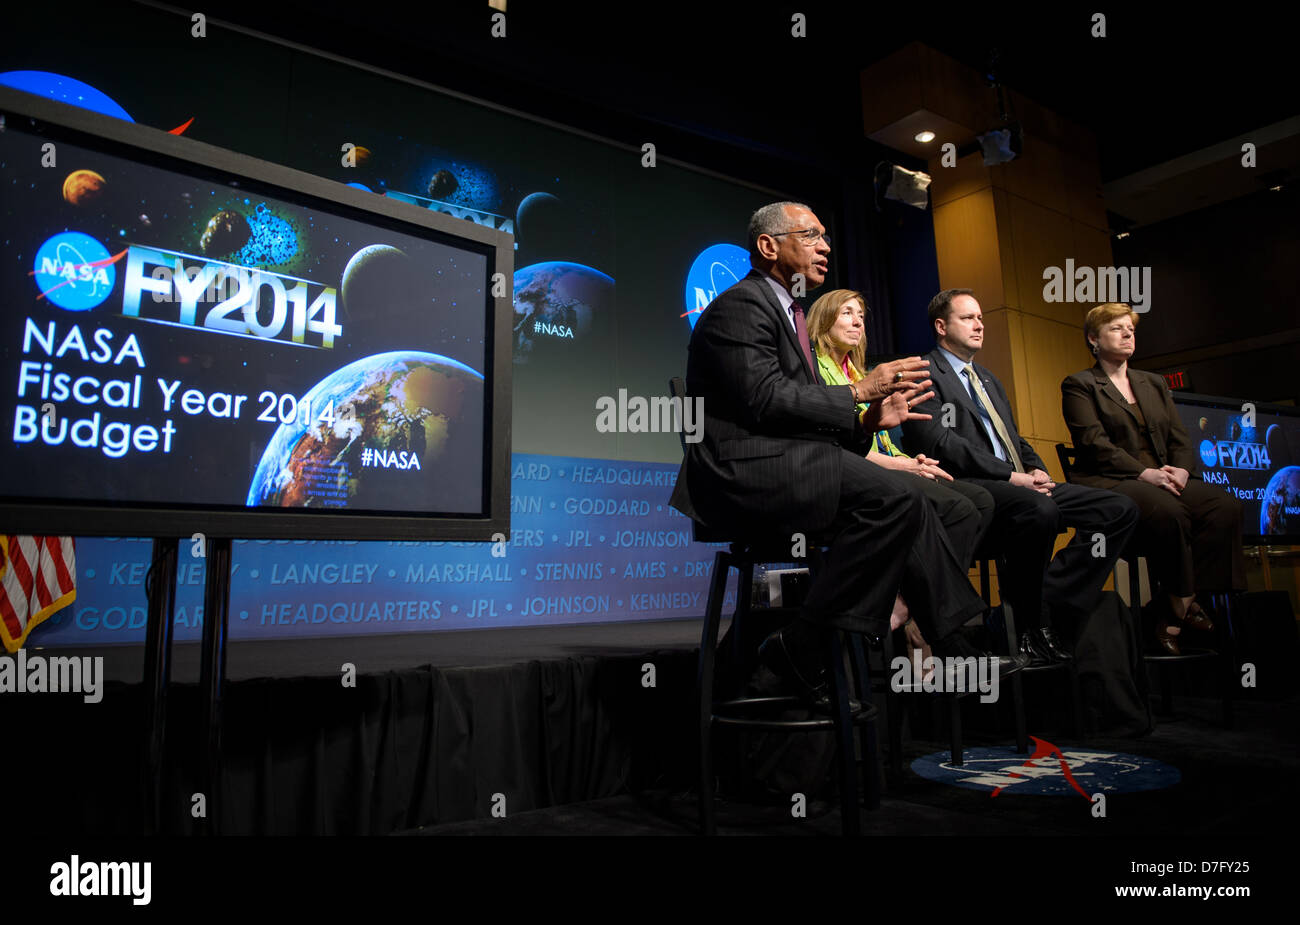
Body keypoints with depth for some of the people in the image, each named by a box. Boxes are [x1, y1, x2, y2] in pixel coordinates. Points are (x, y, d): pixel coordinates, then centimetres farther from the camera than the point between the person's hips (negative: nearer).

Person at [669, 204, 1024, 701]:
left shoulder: (788, 313, 25)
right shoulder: (741, 306, -6)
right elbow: (764, 399, -19)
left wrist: (868, 420, 4)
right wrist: (857, 392, -11)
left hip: (785, 466, 10)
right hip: (746, 470, -10)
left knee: (908, 499, 3)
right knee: (896, 495, -23)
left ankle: (959, 648, 8)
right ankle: (802, 650, -18)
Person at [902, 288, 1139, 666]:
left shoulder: (987, 379, 29)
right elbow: (938, 442, -14)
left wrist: (1035, 469, 3)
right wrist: (1011, 476, -17)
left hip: (1020, 485, 9)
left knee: (1120, 509, -6)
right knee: (1040, 510, -38)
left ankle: (1052, 604, -13)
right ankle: (1031, 628, -18)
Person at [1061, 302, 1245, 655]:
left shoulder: (1154, 383, 26)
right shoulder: (1079, 385, 5)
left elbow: (1180, 437, 17)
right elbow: (1094, 442, -9)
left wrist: (1182, 470, -5)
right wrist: (1143, 472, -19)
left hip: (1165, 477, 6)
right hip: (1109, 482, -6)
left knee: (1226, 506, -22)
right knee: (1169, 513, -35)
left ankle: (1175, 614, -20)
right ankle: (1181, 605, -18)